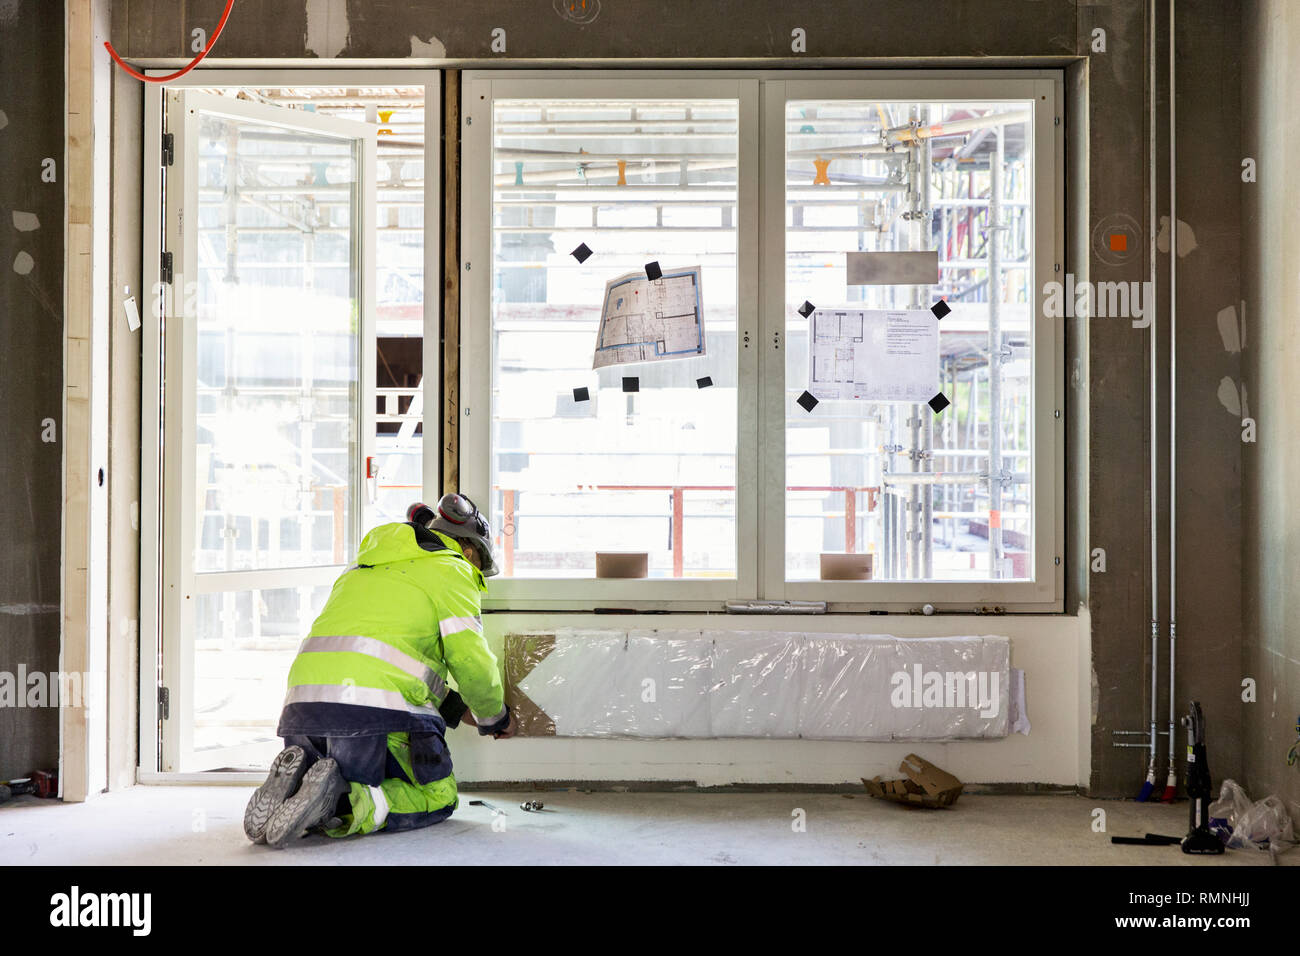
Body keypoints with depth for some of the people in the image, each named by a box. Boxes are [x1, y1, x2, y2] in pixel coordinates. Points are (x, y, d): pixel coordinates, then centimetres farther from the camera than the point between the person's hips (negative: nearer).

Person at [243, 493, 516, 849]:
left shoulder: (366, 567, 33)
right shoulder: (451, 570, 9)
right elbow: (472, 662, 1)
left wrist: (457, 708, 38)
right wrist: (496, 717, 21)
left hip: (302, 709, 7)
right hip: (376, 709, -7)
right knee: (438, 799, 9)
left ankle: (295, 780, -4)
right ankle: (344, 803, -17)